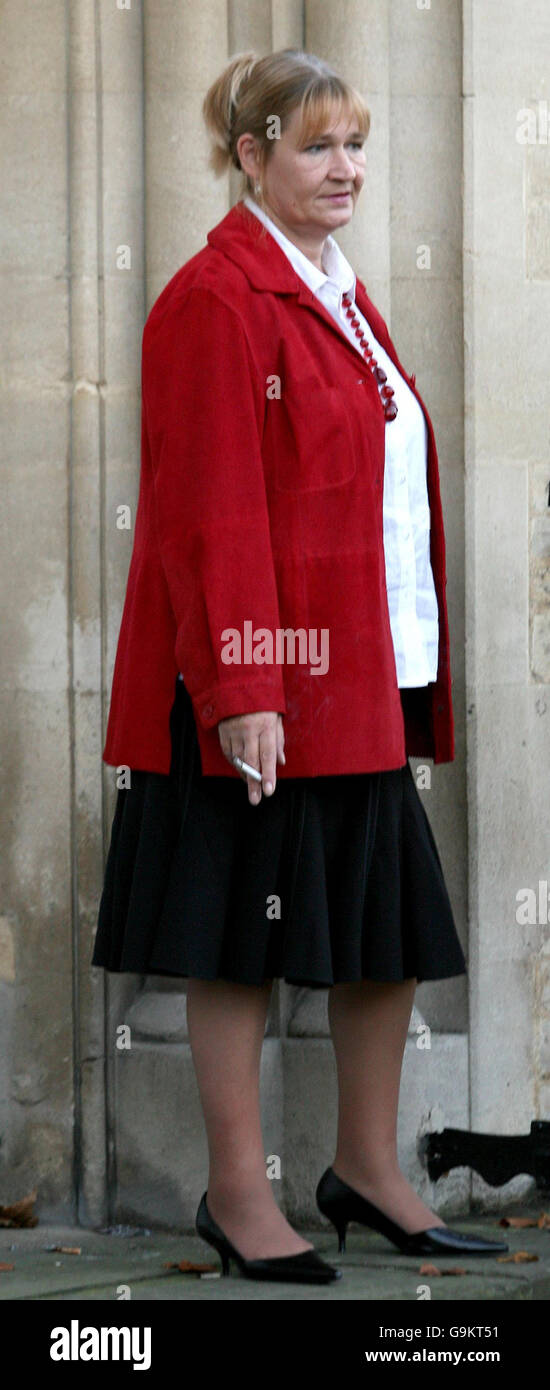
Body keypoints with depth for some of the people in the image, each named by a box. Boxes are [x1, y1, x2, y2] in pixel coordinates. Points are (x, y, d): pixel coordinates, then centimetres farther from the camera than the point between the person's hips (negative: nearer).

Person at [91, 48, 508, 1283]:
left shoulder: (339, 296, 17)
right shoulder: (217, 300, -11)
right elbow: (210, 513, -16)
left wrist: (419, 672, 14)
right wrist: (240, 690, -20)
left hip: (366, 679, 9)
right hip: (263, 687, -9)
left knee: (393, 925, 11)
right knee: (247, 936, 0)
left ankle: (368, 1168, 23)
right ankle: (238, 1193, 9)